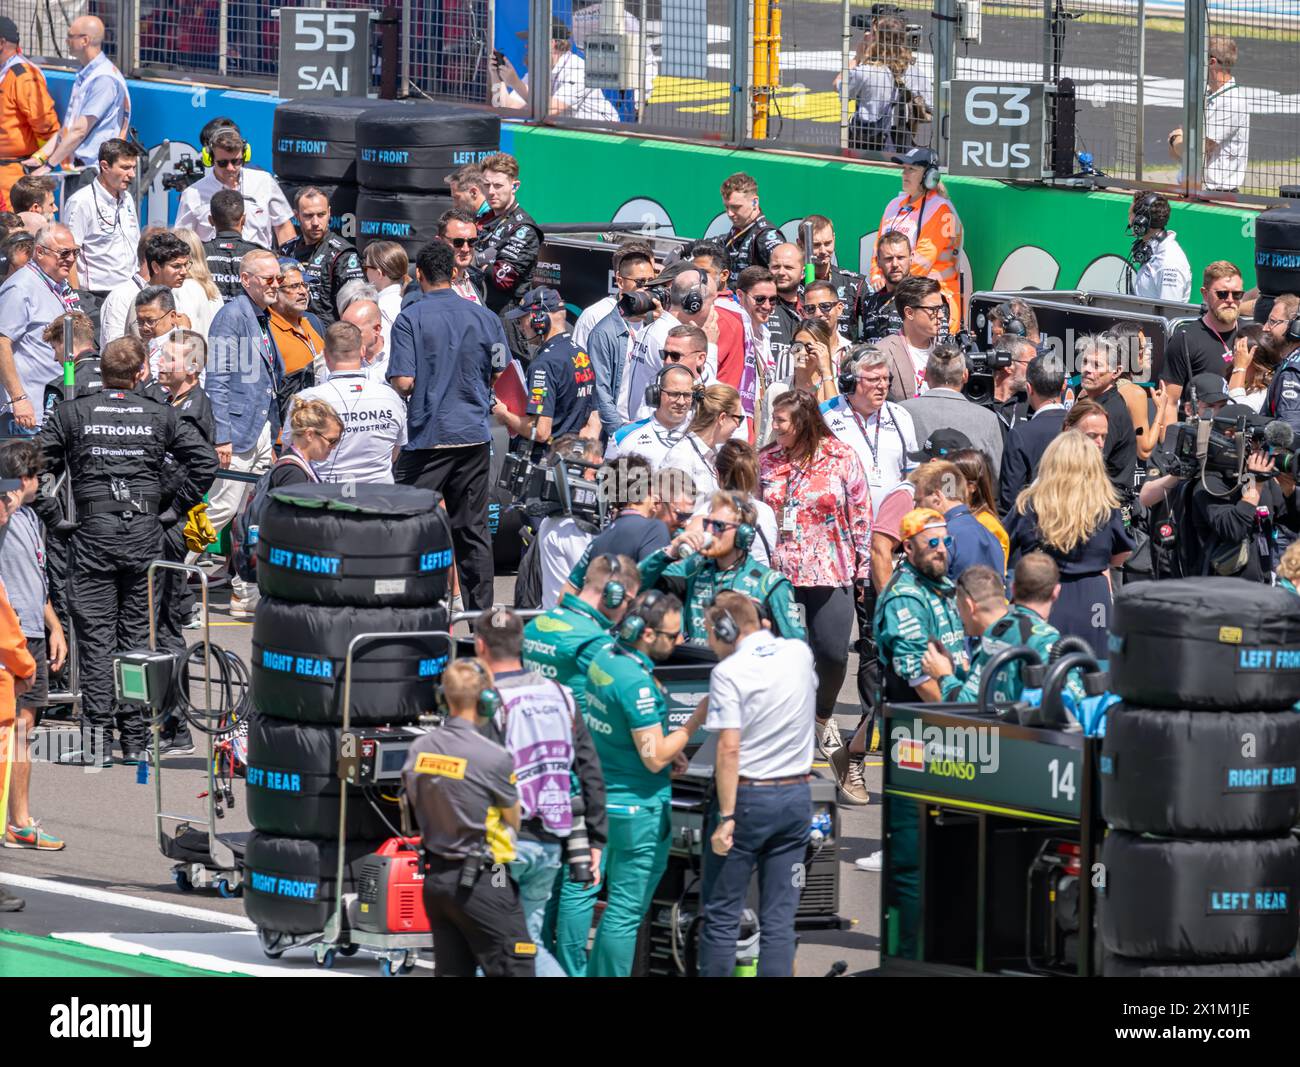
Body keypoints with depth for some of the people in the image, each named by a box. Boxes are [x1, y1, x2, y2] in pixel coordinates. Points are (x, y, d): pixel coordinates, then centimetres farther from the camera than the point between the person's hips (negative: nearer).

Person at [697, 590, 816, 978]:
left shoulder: (729, 672, -13)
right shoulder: (800, 654, 5)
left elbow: (729, 748, -19)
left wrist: (726, 817, -18)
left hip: (747, 797, -5)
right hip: (796, 797, 6)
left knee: (721, 916, 3)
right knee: (780, 917, 6)